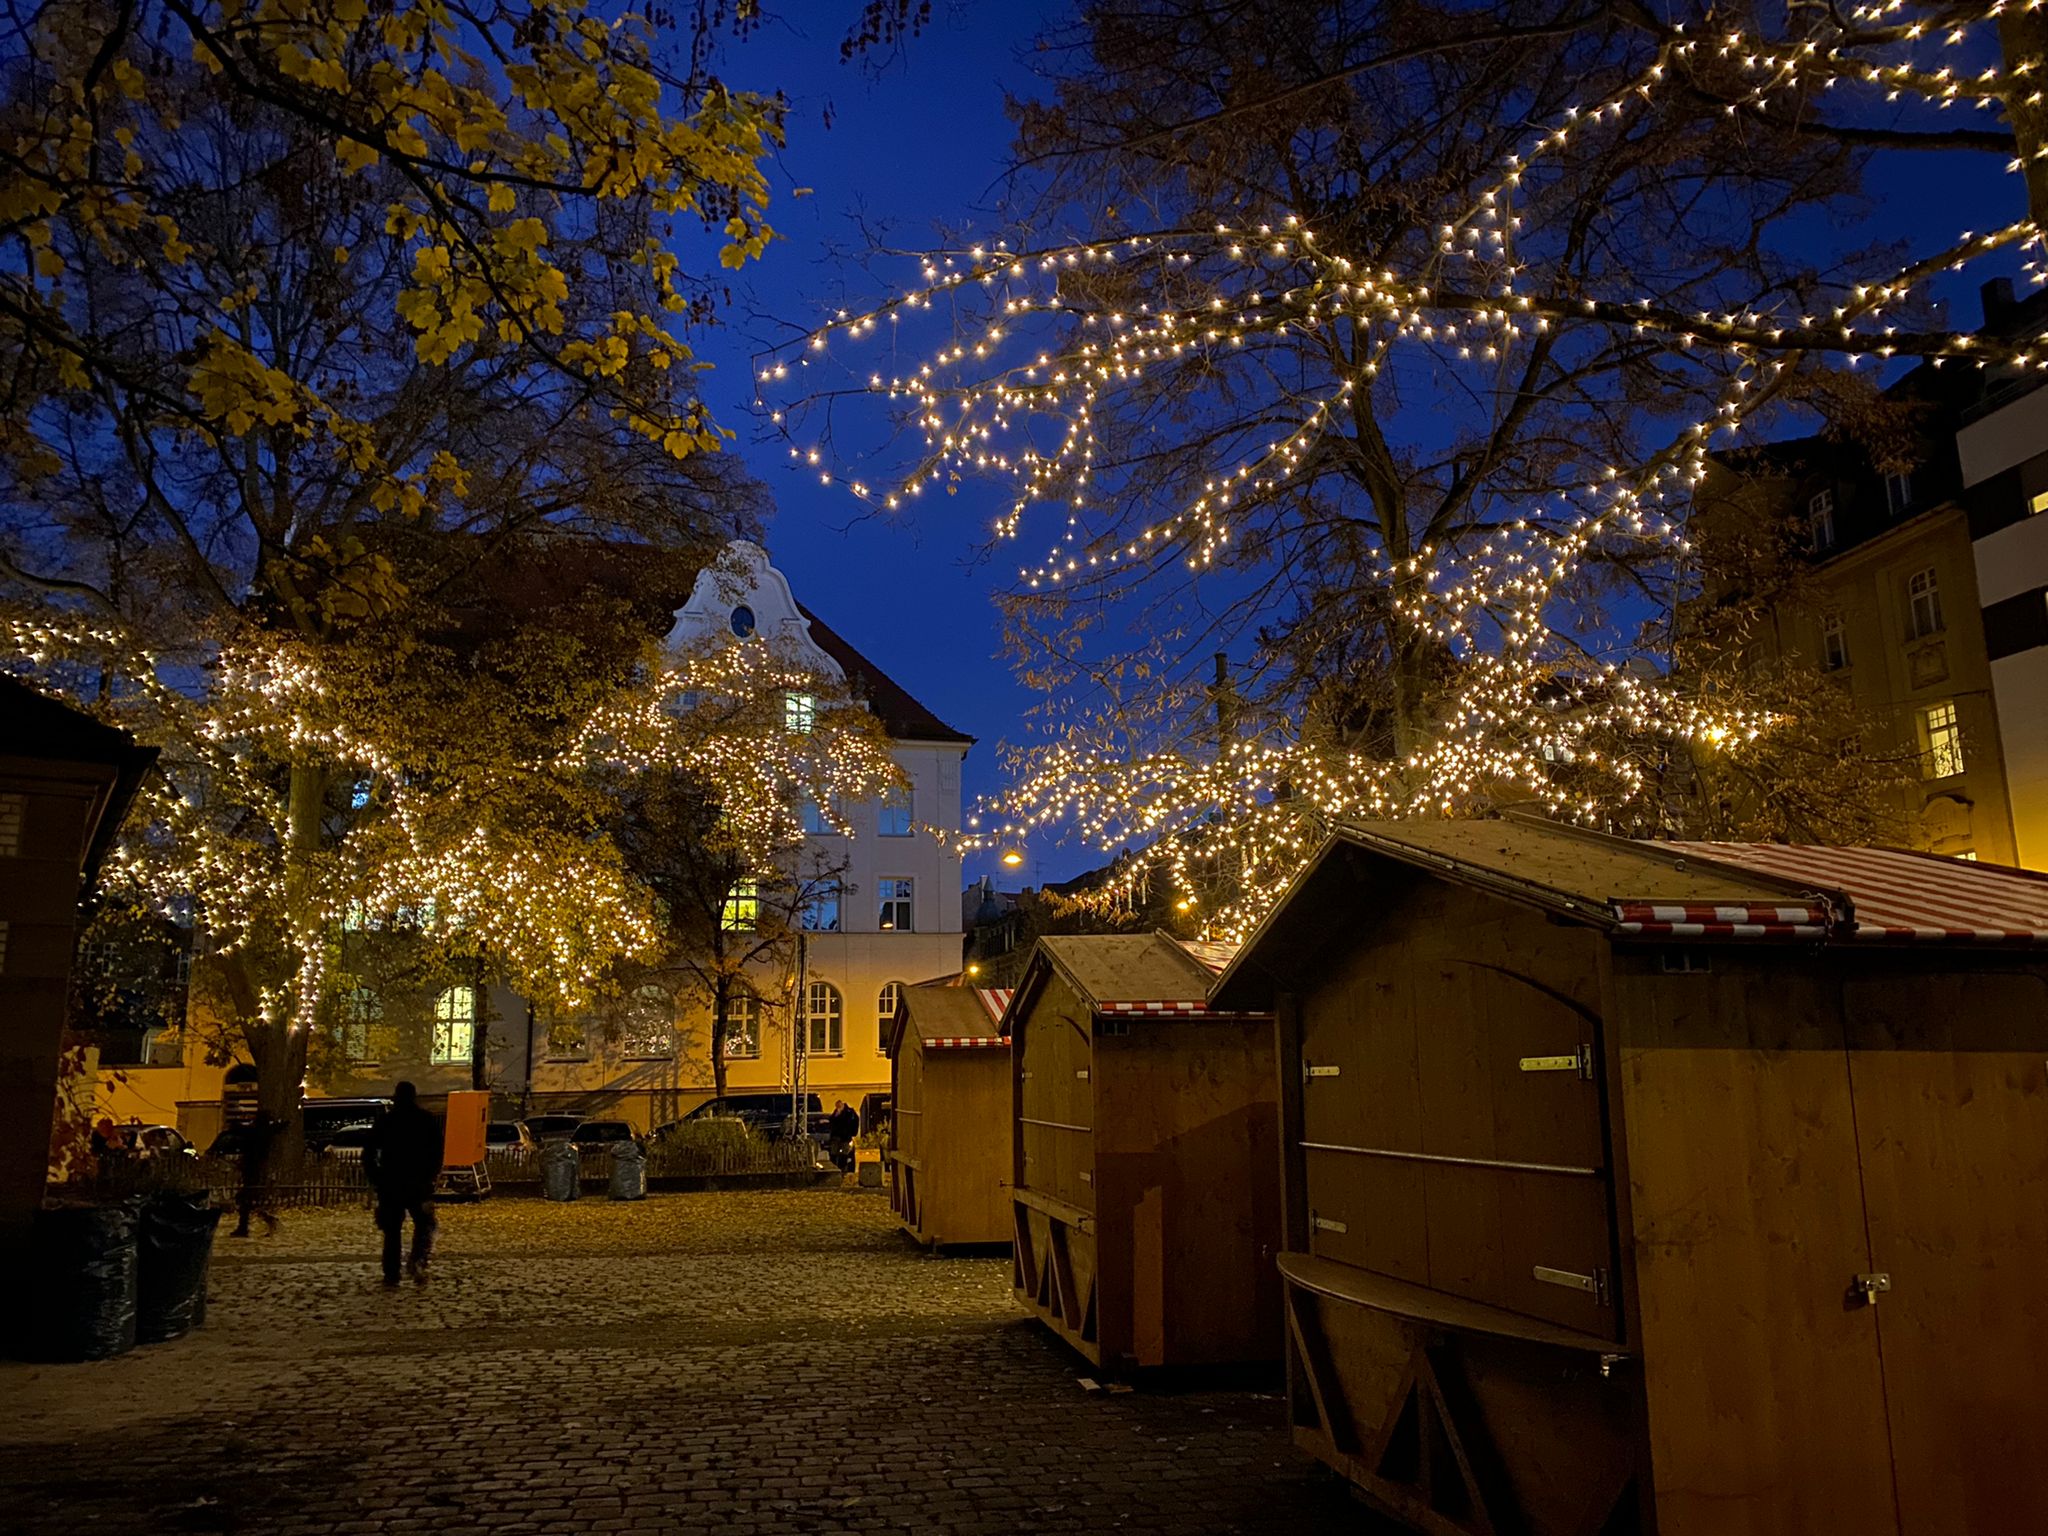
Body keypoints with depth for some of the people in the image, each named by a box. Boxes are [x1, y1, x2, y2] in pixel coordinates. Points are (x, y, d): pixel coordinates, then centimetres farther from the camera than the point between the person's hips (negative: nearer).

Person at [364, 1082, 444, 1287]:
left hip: (390, 1184, 1)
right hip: (419, 1184, -1)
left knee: (392, 1229, 10)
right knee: (425, 1224, 9)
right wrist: (432, 1175, 6)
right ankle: (417, 1260, -15)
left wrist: (374, 1178, 11)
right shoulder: (428, 1120, 1)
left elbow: (368, 1152, 4)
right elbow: (437, 1152, -3)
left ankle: (391, 1274, 7)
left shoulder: (384, 1121, 5)